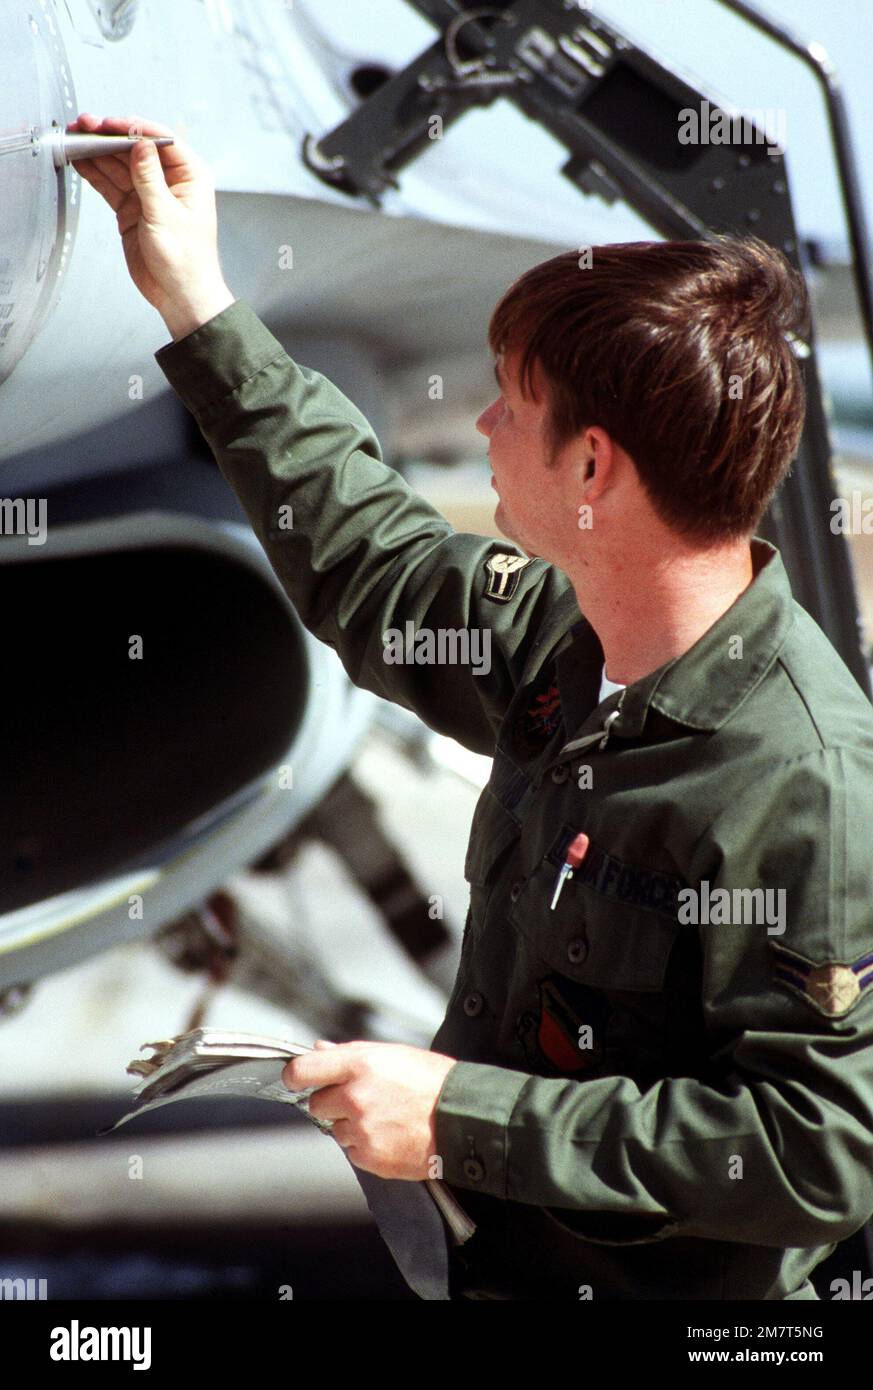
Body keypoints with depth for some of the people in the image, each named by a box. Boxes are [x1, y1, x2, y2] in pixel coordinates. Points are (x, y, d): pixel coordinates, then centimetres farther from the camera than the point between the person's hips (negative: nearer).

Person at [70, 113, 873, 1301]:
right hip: (481, 1248, 8)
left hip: (648, 1286, -8)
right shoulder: (561, 638, -1)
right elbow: (373, 566, 19)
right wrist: (192, 298, 18)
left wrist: (466, 1118, -25)